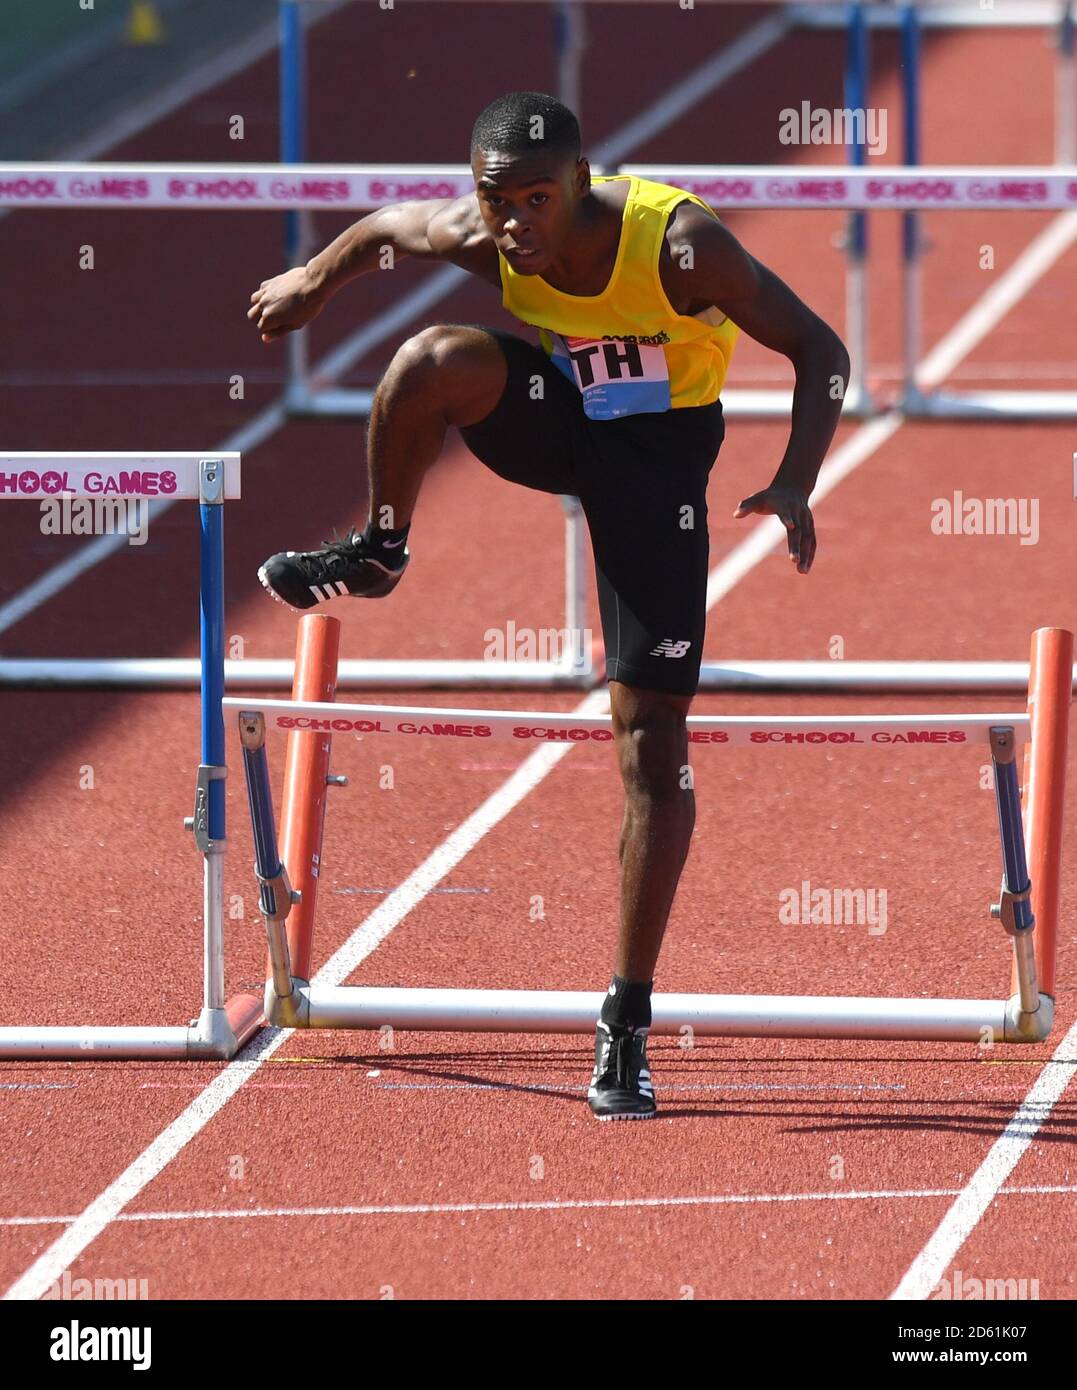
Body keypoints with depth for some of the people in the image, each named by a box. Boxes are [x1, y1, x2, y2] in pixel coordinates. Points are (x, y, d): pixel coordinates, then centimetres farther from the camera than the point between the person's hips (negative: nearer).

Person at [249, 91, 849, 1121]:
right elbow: (388, 224, 3)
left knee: (652, 738, -8)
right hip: (551, 413, 2)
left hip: (657, 446, -2)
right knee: (435, 356, -33)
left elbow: (818, 351, -25)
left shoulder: (678, 243, -31)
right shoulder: (470, 241, -21)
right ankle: (377, 551, -4)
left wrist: (794, 487, -38)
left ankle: (628, 1020, -1)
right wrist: (315, 279, 17)